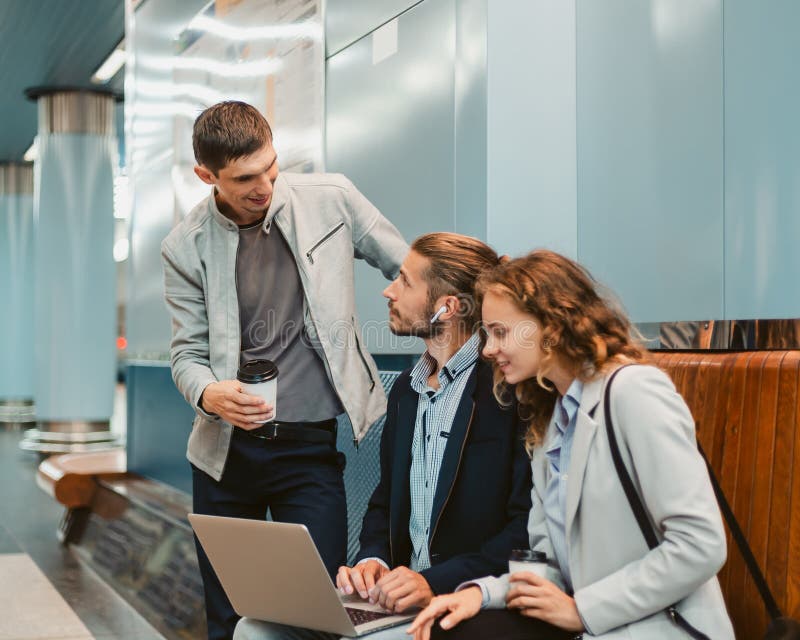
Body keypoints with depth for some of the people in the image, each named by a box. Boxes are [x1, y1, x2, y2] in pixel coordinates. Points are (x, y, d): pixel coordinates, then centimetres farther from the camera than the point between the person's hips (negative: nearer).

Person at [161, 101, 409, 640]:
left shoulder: (332, 200, -3)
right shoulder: (185, 247, -3)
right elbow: (188, 354, 2)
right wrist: (209, 394, -19)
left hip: (311, 446, -1)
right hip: (226, 450, 1)